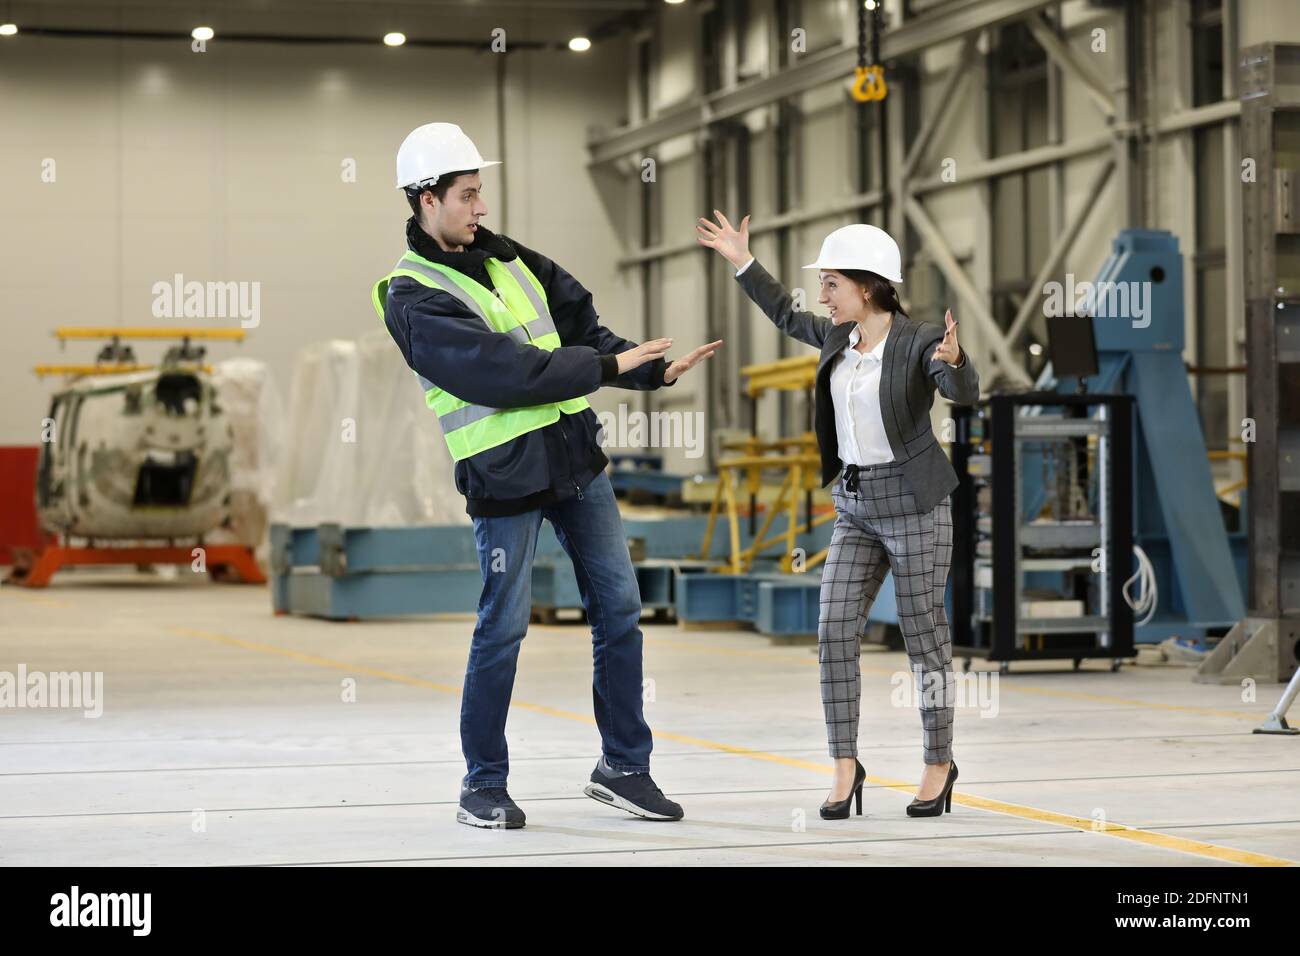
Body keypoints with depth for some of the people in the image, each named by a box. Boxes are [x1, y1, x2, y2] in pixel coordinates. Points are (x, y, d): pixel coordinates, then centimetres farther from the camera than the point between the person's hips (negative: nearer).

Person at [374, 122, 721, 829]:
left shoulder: (505, 259, 13)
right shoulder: (414, 300, -11)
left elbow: (579, 326, 15)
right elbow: (504, 372, -20)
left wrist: (656, 371, 2)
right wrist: (607, 366, -15)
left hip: (573, 452, 7)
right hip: (504, 474, -7)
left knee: (618, 606, 8)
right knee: (504, 626, -2)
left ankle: (624, 766, 18)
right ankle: (483, 785, 13)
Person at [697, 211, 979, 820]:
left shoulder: (918, 341, -14)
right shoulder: (838, 337, 6)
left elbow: (964, 392, -31)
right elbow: (787, 316, 25)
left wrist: (953, 361, -52)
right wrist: (742, 263, 24)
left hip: (914, 505, -6)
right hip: (856, 507, 6)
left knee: (923, 635, 1)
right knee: (834, 632, -3)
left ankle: (939, 764, 14)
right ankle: (845, 765, 1)